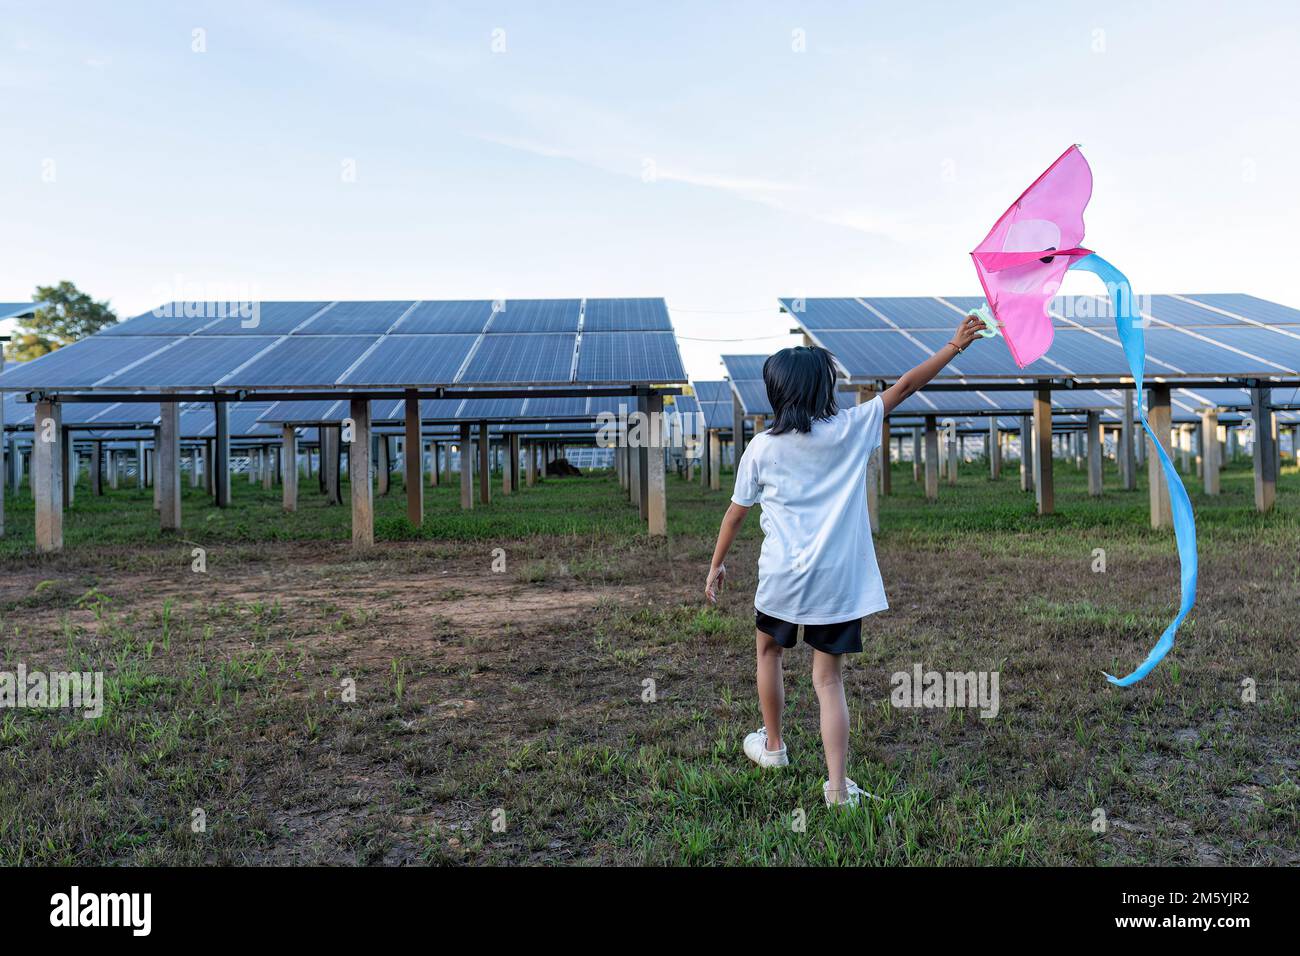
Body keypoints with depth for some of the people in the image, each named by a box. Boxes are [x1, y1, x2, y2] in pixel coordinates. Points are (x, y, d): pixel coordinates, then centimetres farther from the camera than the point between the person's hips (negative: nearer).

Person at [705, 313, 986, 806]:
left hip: (782, 579, 0)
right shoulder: (850, 430, -3)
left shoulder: (761, 448, -3)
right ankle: (837, 786, 2)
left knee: (768, 651, 26)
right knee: (828, 679, 8)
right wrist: (956, 345, 13)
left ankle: (773, 746, 40)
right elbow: (906, 385, 4)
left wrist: (716, 565, 16)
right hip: (839, 581, 0)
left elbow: (736, 512, 4)